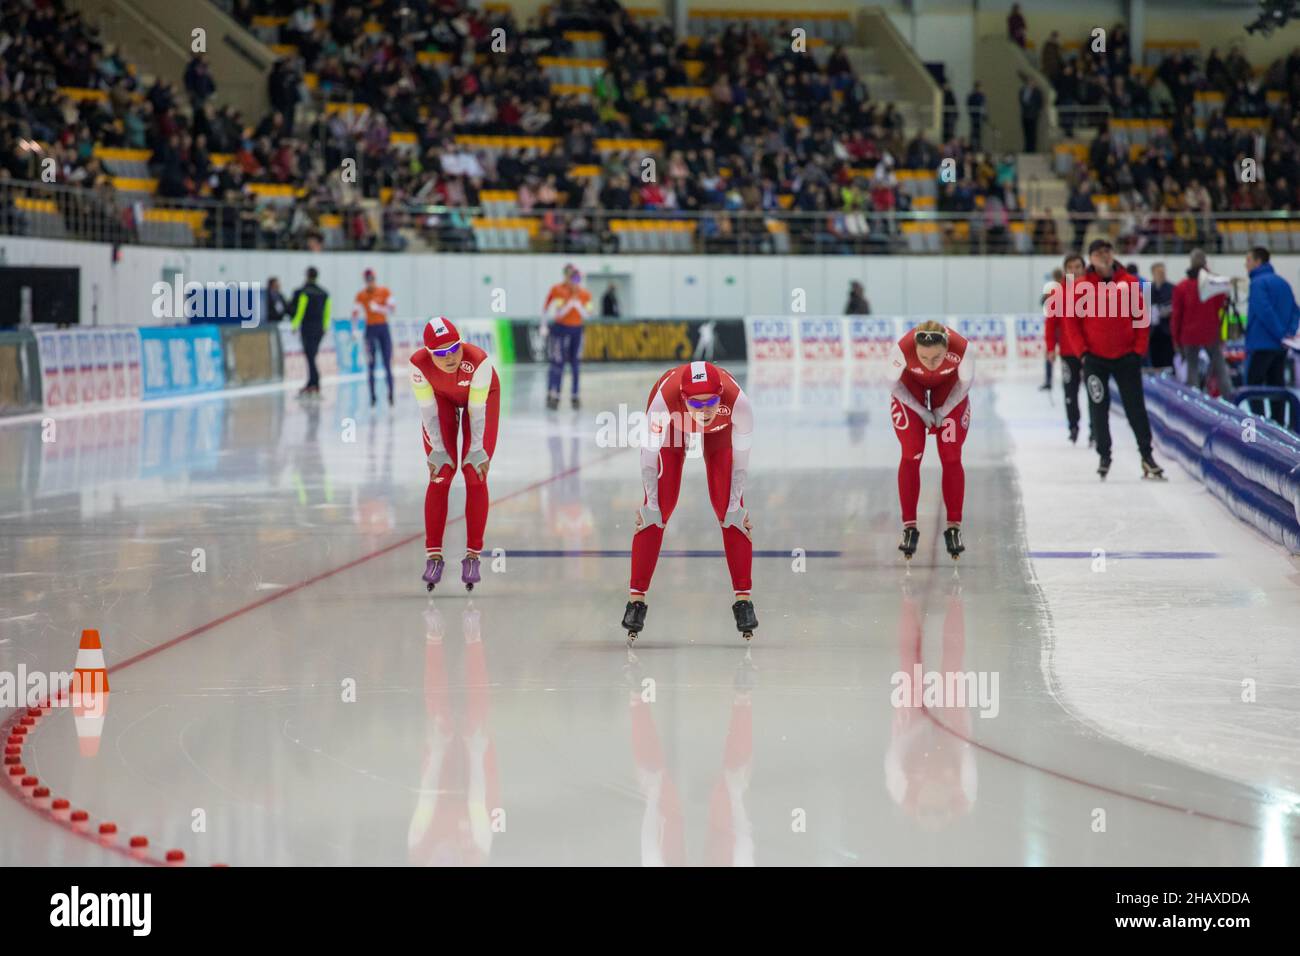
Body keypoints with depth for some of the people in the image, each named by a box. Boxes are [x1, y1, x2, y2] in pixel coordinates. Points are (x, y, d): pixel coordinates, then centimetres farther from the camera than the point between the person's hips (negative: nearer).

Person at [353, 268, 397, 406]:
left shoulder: (384, 291, -1)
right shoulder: (361, 295, 0)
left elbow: (393, 310, -5)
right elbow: (355, 314, -2)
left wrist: (378, 308, -19)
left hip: (383, 328, 0)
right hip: (370, 329, 0)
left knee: (387, 364, -5)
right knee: (371, 365, -1)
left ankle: (391, 394, -2)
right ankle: (372, 396, 2)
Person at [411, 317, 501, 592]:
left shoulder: (478, 360, -41)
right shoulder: (419, 363, -35)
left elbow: (477, 410, -28)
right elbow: (429, 410, -21)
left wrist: (477, 449, -19)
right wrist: (437, 450, -16)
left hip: (482, 396, -1)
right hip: (441, 397, 1)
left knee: (475, 474, -7)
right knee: (440, 474, -7)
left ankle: (473, 556, 1)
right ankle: (433, 555, 1)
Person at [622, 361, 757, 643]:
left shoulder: (738, 402, -41)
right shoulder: (663, 399, -43)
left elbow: (741, 456, -23)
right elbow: (650, 452, -25)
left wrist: (735, 504, -16)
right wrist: (652, 503, -16)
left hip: (720, 431, 1)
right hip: (673, 427, 0)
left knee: (730, 510, -8)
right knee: (656, 510, -7)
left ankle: (743, 598, 3)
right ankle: (636, 599, 2)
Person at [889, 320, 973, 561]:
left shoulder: (962, 349, -38)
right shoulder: (902, 349, -40)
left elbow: (965, 382, -14)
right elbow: (894, 383, -17)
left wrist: (943, 411, -9)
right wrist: (921, 411, -12)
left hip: (949, 391, 1)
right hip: (910, 390, -1)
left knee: (951, 458, -2)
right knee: (911, 456, -6)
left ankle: (954, 528, 7)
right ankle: (909, 527, 2)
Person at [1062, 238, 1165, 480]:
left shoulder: (1129, 283, 0)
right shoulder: (1081, 286, -3)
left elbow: (1141, 316, 3)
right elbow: (1071, 320, -1)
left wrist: (1139, 349, -3)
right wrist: (1082, 350, -8)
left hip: (1126, 357, 0)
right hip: (1095, 358, 0)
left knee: (1136, 406, 2)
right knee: (1098, 408, 4)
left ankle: (1146, 454, 9)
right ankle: (1104, 456, 15)